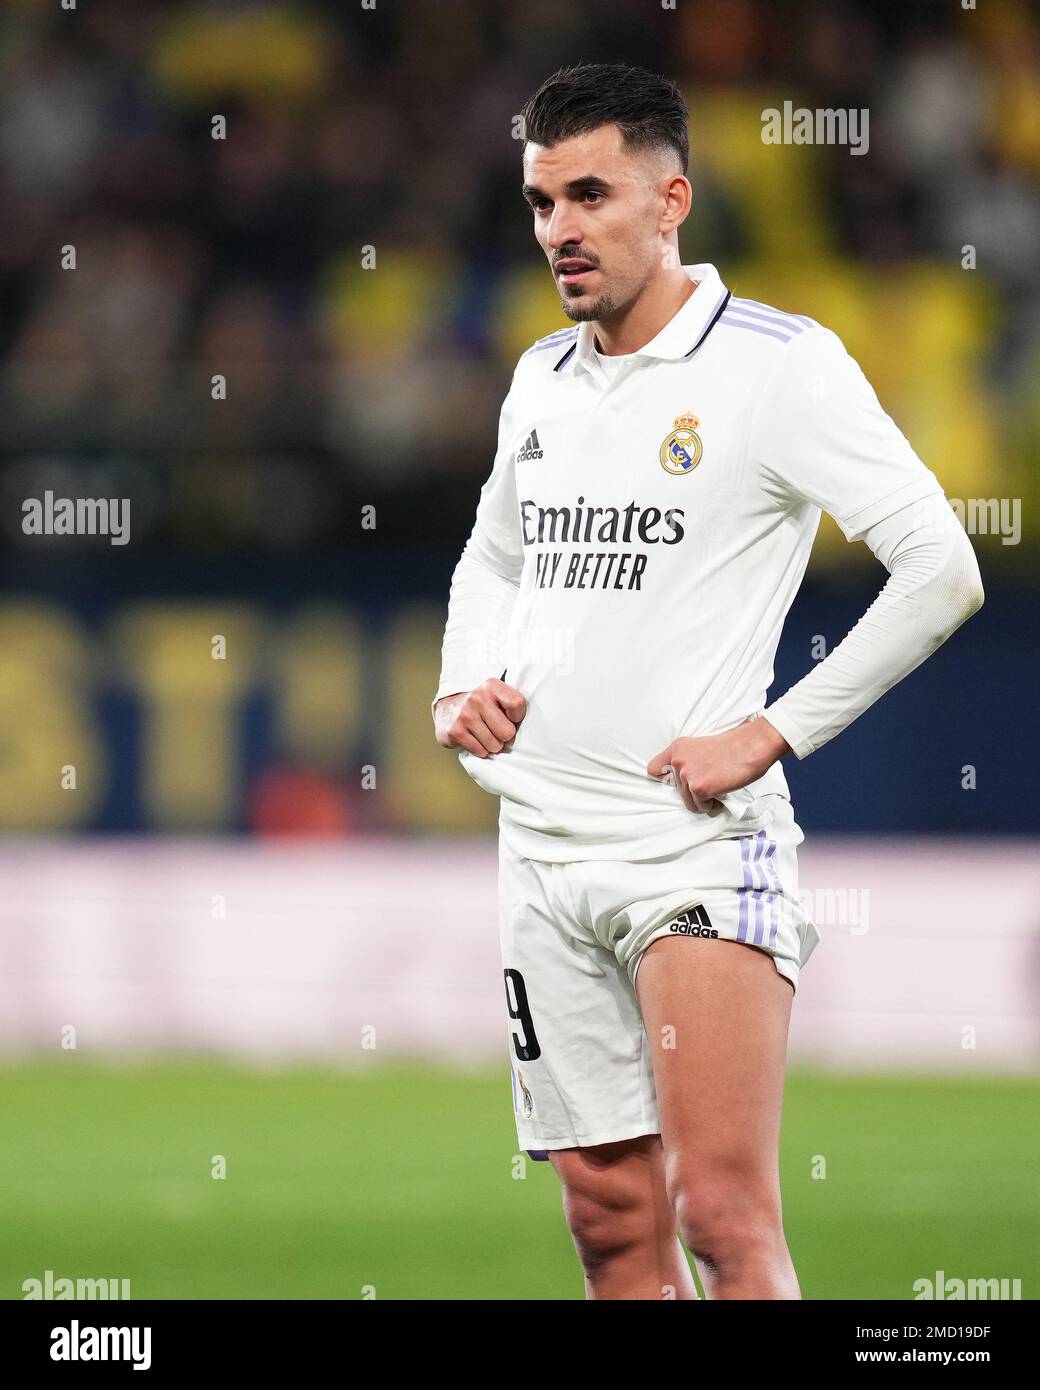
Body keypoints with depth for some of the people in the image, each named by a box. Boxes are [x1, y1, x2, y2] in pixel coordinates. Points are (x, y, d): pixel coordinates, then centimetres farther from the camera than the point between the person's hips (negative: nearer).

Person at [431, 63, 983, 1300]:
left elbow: (940, 570, -11)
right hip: (542, 855, 6)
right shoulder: (541, 381, 13)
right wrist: (460, 690, 10)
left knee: (724, 1215, -15)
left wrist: (771, 735, -13)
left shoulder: (779, 364, -7)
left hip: (698, 846, -6)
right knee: (611, 1218, 6)